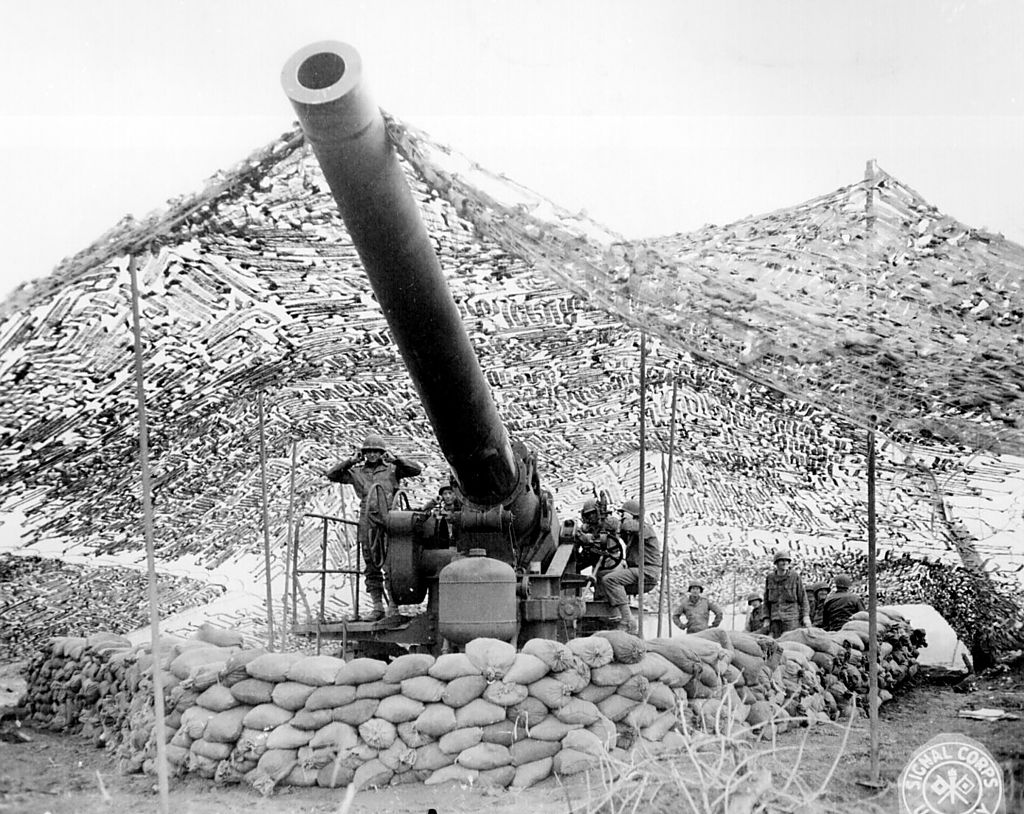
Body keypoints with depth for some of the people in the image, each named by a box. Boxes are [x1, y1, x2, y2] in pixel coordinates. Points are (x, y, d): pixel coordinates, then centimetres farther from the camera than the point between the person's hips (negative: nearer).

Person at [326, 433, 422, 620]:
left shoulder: (392, 470, 8)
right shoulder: (357, 473, 12)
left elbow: (417, 469, 0)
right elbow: (331, 474, 6)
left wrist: (395, 459, -6)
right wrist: (351, 461, -1)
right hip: (367, 526, 2)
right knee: (371, 567, 6)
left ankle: (393, 606, 4)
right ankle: (377, 607, 13)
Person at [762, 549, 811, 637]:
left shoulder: (795, 576, 1)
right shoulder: (769, 578, 9)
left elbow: (803, 597, 3)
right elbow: (766, 600, 14)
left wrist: (806, 616, -4)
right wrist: (766, 618, 8)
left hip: (791, 618, -3)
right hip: (775, 618, 3)